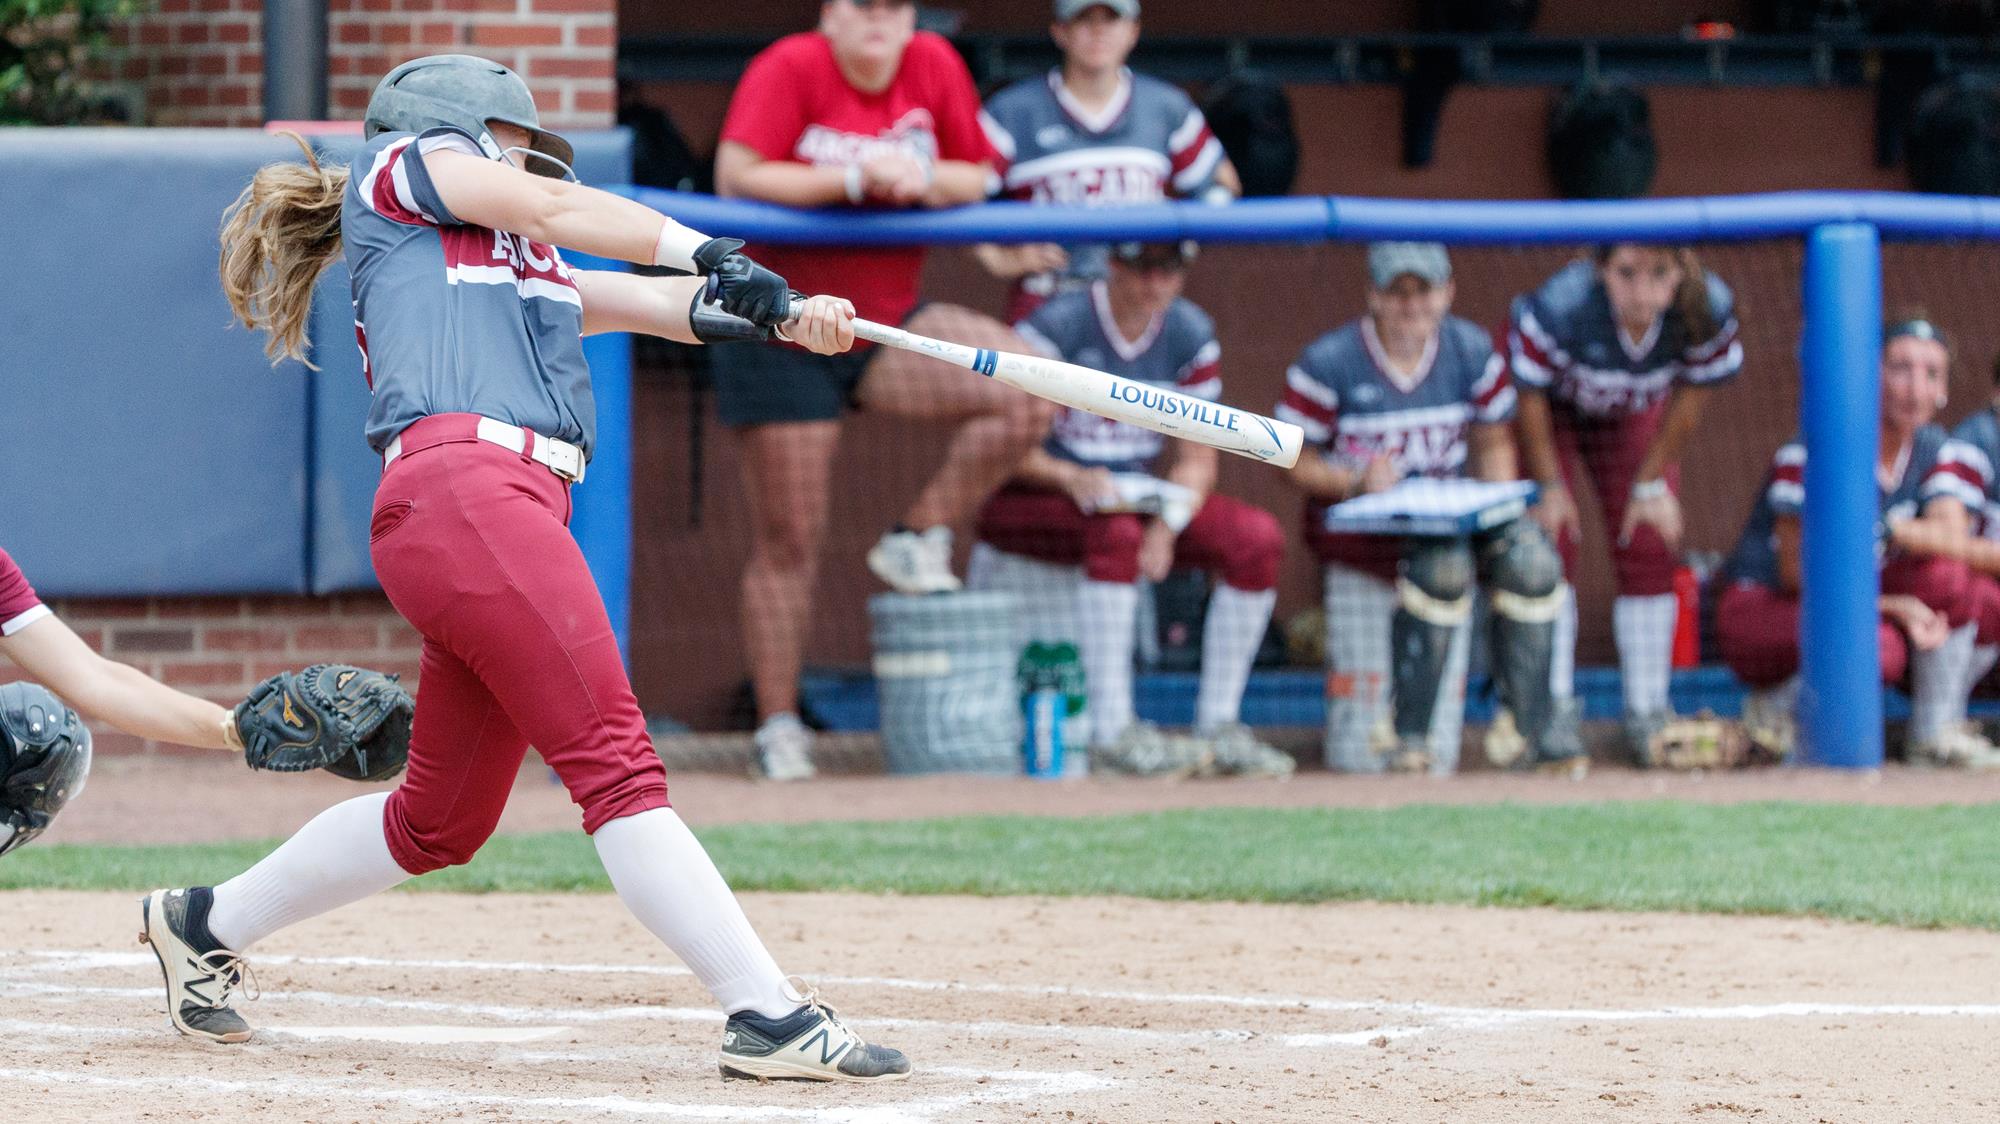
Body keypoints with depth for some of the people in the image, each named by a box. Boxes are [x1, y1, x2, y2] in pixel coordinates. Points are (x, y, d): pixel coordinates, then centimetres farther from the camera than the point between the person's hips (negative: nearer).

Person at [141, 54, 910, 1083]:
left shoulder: (526, 268, 34)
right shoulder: (399, 161, 16)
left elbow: (665, 304, 21)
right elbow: (551, 207, 1)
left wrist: (783, 313, 4)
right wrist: (709, 252, -5)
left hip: (517, 511, 9)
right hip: (462, 487, -9)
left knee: (443, 822, 13)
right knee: (615, 761, -16)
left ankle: (205, 926, 28)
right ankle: (769, 1018, -24)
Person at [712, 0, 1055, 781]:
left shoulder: (934, 66, -1)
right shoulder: (791, 68, -12)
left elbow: (977, 181, 6)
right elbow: (735, 178, -22)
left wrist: (921, 179, -16)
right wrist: (856, 177, -24)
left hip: (888, 326, 4)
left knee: (1032, 391, -18)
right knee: (788, 542, -1)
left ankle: (916, 541, -2)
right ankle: (778, 726, 10)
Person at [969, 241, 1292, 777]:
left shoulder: (1191, 335, 1)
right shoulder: (1057, 325, -16)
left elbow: (1197, 457, 1)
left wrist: (1167, 526, -18)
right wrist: (1072, 478, -34)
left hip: (1138, 496, 6)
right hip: (1028, 505, -6)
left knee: (1258, 537, -14)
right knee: (1116, 529, -38)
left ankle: (1218, 727, -10)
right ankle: (1112, 733, -37)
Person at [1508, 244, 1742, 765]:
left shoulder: (1710, 311, -33)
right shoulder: (1558, 308, -42)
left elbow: (1690, 399, -15)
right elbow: (1529, 397, -24)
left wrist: (1651, 483, -8)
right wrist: (1550, 485, -14)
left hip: (1633, 417, 3)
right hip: (1552, 410, -3)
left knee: (1648, 550, -2)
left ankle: (1647, 712, 7)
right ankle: (1553, 707, -3)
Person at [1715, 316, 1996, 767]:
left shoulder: (1933, 450, 1)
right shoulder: (1813, 452, -19)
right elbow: (1795, 571, -19)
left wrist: (1906, 531, -38)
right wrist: (1892, 606, -27)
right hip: (1761, 608, -6)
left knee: (1946, 575, -23)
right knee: (1881, 649, -36)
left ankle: (1935, 733, -11)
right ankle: (1775, 704, -6)